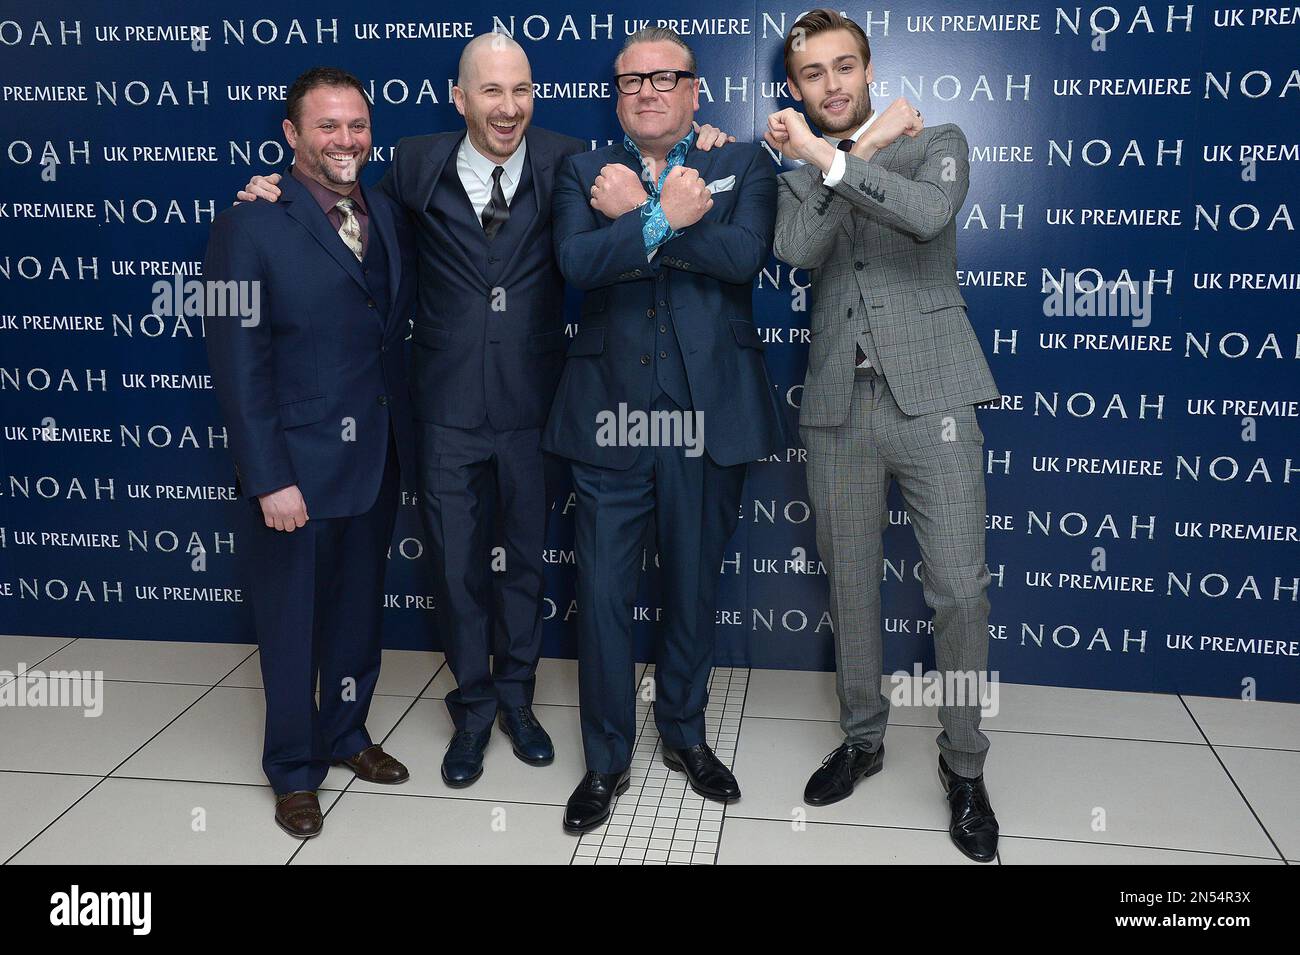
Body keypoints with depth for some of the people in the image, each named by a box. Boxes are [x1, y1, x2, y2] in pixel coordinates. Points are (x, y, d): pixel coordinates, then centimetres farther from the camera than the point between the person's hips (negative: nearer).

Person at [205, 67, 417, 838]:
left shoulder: (389, 216, 6)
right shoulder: (250, 227, -11)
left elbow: (401, 322, 6)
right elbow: (238, 364, -14)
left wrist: (406, 438, -5)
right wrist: (270, 479, -18)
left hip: (378, 458, 5)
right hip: (297, 466, -5)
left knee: (360, 610, 19)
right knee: (292, 622, 11)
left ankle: (346, 733, 39)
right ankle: (295, 768, 30)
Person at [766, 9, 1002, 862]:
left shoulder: (936, 143, 7)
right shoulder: (798, 176, 14)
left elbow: (929, 213, -17)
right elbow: (797, 250, -10)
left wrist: (830, 155, -16)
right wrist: (867, 142, -9)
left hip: (929, 397, -3)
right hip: (838, 406, 3)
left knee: (960, 589, -6)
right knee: (850, 582, 10)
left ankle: (965, 764, 12)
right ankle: (862, 738, 28)